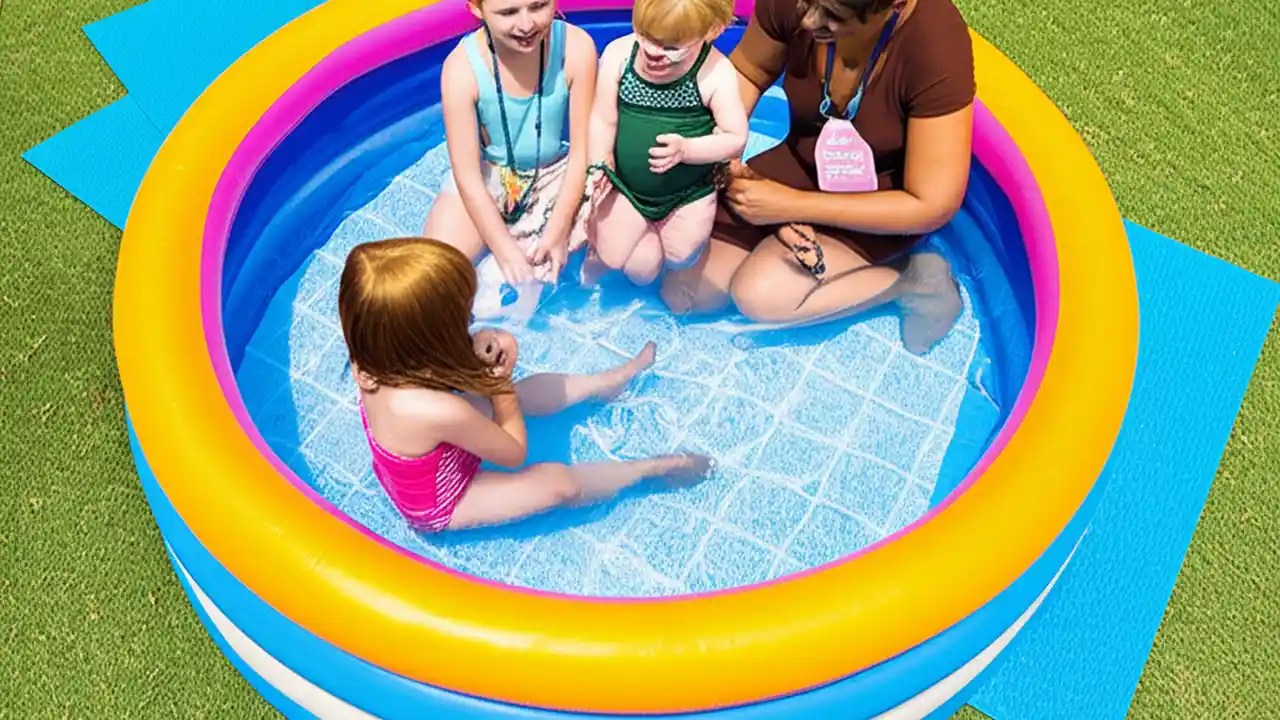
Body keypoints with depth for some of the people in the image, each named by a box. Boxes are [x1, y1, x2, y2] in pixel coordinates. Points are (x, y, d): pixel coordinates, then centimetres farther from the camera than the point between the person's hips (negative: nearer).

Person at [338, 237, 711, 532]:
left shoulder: (374, 361, -25)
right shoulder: (441, 413, -45)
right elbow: (515, 452, -24)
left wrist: (473, 350, -22)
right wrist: (500, 379, -19)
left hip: (407, 476, 7)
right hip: (439, 506, -7)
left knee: (527, 392, 14)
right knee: (559, 482, -3)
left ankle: (607, 381, 36)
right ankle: (650, 469, 21)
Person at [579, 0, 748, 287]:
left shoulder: (716, 73, -24)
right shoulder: (618, 54, -19)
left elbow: (736, 139, -16)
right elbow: (603, 120, -9)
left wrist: (685, 149, -31)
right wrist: (599, 167, -20)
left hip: (689, 193, 0)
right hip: (626, 186, 0)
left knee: (679, 256, 7)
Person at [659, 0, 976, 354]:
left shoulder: (937, 46, -32)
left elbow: (933, 207, -26)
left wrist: (793, 205, -26)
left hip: (883, 199, -4)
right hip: (798, 165, 5)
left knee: (759, 295, -26)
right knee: (681, 294, -3)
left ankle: (910, 279, -5)